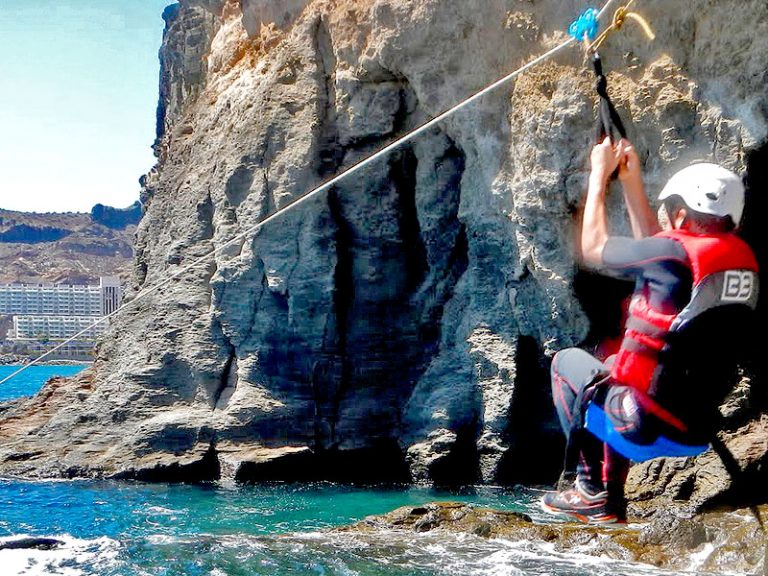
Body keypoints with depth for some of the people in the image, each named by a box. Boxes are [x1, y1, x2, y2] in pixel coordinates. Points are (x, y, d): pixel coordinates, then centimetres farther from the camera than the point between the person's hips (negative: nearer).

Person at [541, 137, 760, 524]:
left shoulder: (675, 254, -17)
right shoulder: (742, 259, 4)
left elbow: (593, 248, -1)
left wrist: (599, 175, 10)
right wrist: (632, 181, 21)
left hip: (646, 428, -7)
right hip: (697, 435, 7)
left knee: (568, 362, 18)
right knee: (613, 368, 33)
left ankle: (591, 490, 14)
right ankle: (609, 503, 31)